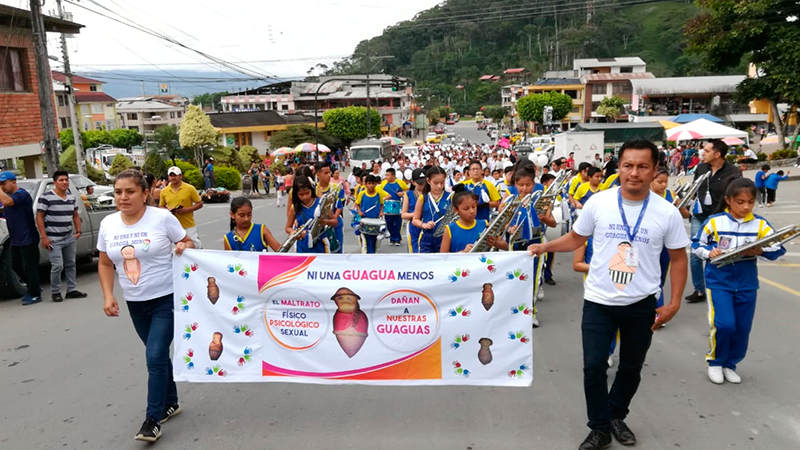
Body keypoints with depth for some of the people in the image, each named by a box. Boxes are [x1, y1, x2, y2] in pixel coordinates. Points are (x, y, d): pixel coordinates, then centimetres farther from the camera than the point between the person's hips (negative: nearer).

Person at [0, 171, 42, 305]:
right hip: (15, 240, 10)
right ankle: (34, 287, 29)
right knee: (16, 266, 15)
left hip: (27, 239, -10)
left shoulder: (22, 194, -16)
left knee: (29, 268, -3)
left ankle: (35, 295, 6)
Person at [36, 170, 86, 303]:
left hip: (69, 237, 6)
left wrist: (78, 231, 9)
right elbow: (39, 217, -11)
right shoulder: (46, 197, -11)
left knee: (70, 264, 10)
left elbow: (75, 215, 19)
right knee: (57, 266, -8)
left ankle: (72, 290, 19)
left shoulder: (71, 197, 9)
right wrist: (44, 236, -15)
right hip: (54, 239, -6)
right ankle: (55, 292, 8)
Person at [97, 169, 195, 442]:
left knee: (155, 358, -8)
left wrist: (185, 247, -25)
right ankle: (171, 403, 36)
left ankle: (153, 420, 3)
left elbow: (187, 243, -2)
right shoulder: (108, 225, 0)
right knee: (158, 356, 17)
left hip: (166, 299, -5)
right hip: (135, 303, 5)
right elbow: (105, 264, 9)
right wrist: (108, 296, -2)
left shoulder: (162, 218, -13)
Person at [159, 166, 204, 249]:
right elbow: (161, 206, 16)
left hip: (188, 226, -3)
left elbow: (200, 203, -1)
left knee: (196, 245, 0)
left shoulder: (190, 188, -5)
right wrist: (167, 211, -7)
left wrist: (187, 209, -15)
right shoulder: (164, 191, 5)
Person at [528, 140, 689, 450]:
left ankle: (616, 416, 40)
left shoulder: (667, 213, -9)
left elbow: (678, 258, 1)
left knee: (631, 367, 16)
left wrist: (674, 303, -3)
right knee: (594, 365, -4)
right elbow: (576, 238, 5)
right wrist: (543, 247, -10)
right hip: (598, 301, -1)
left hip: (642, 304, 1)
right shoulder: (598, 202, -9)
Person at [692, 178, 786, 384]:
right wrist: (709, 252, -18)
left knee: (742, 328, 9)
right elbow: (696, 244, 1)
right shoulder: (714, 221, -8)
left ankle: (730, 364, 29)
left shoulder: (760, 224, -3)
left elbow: (778, 249, -5)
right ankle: (715, 362, 15)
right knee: (724, 324, -10)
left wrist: (759, 251, -22)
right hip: (718, 281, -3)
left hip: (747, 284, 3)